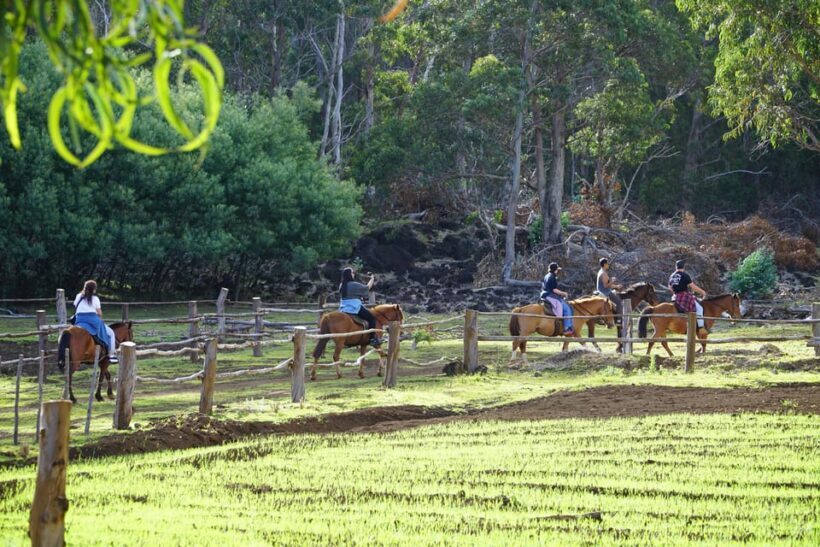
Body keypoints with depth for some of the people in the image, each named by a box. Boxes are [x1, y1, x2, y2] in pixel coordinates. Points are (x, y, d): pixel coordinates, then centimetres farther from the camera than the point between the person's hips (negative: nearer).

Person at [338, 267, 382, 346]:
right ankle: (373, 338, -9)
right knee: (372, 318, -2)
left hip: (343, 308, 8)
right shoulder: (354, 285, -15)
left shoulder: (342, 285, 9)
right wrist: (372, 279, 14)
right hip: (354, 308, -8)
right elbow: (366, 288, -2)